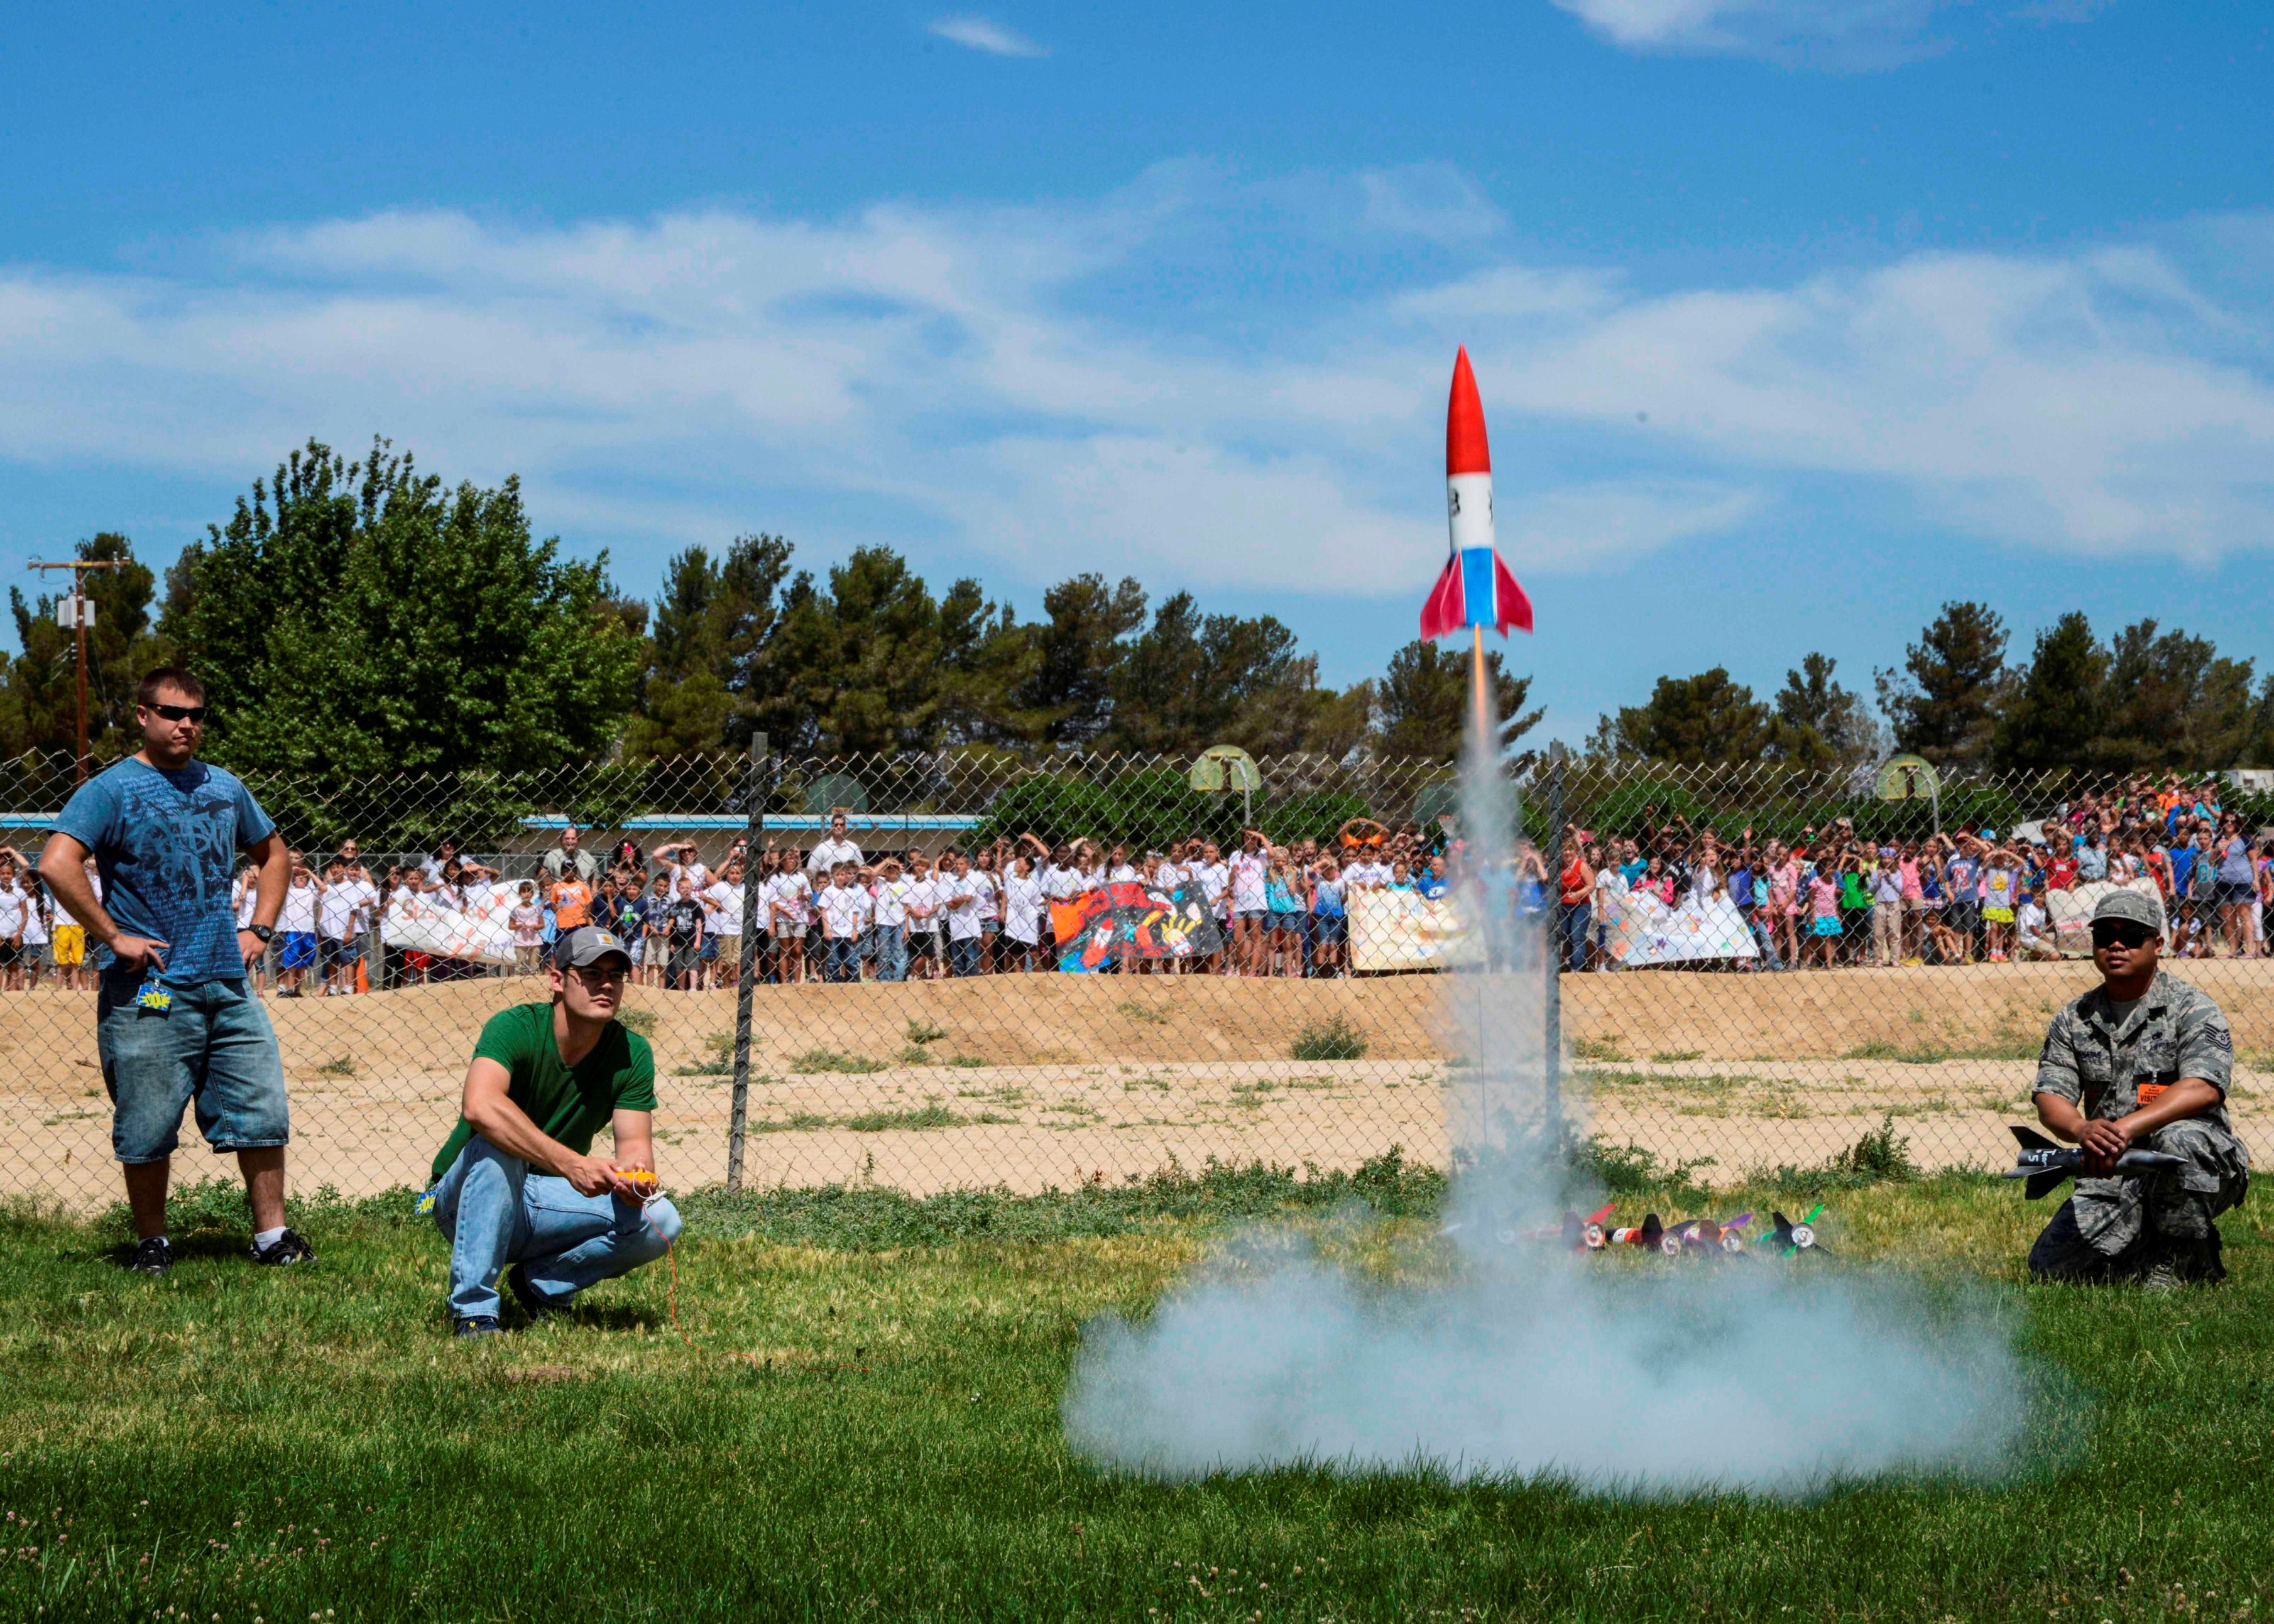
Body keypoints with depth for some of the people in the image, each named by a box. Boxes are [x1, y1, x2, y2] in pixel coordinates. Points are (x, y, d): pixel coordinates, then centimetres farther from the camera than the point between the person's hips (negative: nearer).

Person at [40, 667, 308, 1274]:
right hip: (149, 990, -5)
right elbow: (56, 864, -18)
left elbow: (274, 854, 29)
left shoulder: (223, 787, 14)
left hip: (228, 984, 5)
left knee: (262, 1110, 3)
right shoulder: (112, 789, -5)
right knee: (148, 1127, 1)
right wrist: (113, 937, -17)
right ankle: (152, 1242, 14)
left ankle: (272, 1236, 12)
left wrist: (260, 928, 15)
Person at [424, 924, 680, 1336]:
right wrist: (571, 1163, -49)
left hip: (545, 1209, 4)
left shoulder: (631, 1053, -5)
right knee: (498, 1145, -37)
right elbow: (479, 1106, -40)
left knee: (660, 1222, -18)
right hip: (466, 1204, -4)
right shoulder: (516, 1027, -21)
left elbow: (635, 1143, -10)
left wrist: (634, 1177, -36)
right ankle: (473, 1310, -31)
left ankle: (541, 1283, 4)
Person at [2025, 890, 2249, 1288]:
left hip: (2199, 1170, -4)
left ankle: (2180, 1261, -16)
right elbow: (2050, 1097, 0)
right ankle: (2147, 1253, 14)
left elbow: (2203, 1089, -21)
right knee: (2049, 1266, -12)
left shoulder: (2192, 1009, -4)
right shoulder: (2074, 1020, 10)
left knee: (2178, 1138, -38)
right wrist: (2081, 1129, -26)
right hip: (2110, 1177, 4)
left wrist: (2128, 1127, -36)